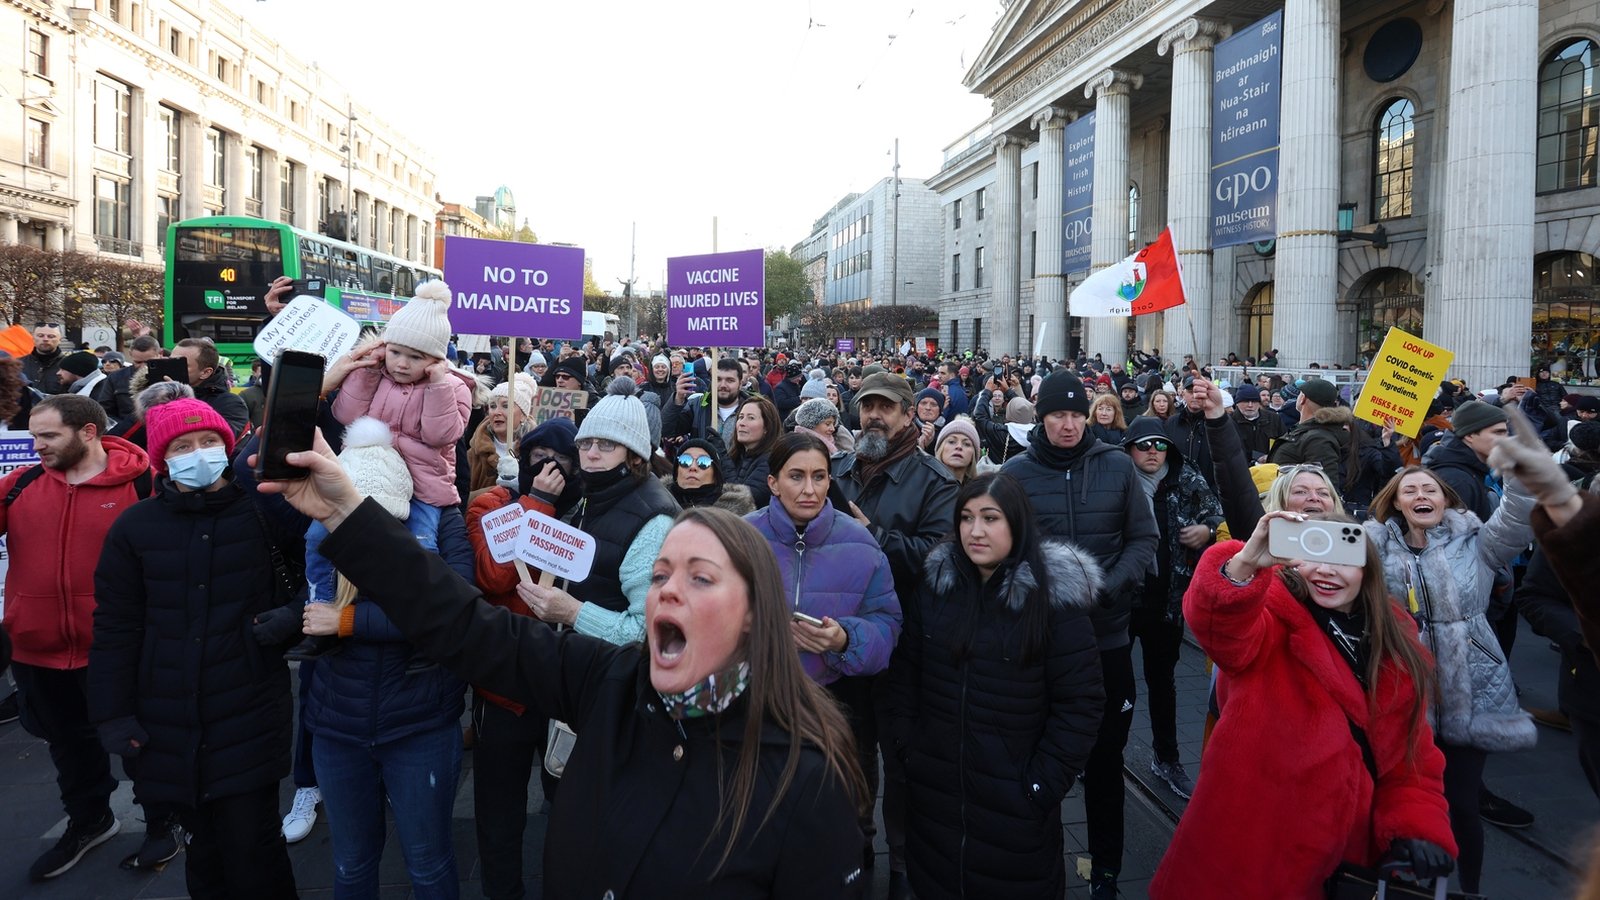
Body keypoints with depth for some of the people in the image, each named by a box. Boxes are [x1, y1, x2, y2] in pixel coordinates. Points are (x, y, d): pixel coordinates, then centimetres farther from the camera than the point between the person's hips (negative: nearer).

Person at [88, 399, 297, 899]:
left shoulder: (262, 513, -5)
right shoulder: (135, 527, 1)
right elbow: (115, 628, 2)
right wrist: (113, 712, 0)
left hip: (249, 715, -2)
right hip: (169, 721, 2)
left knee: (250, 847, -2)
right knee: (204, 844, 14)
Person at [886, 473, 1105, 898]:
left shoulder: (1055, 597, -13)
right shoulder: (935, 584, 0)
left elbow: (1080, 701, -12)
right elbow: (905, 671, 6)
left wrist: (1045, 783, -13)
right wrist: (906, 746, 1)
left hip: (1013, 797, -3)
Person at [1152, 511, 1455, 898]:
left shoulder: (1397, 642, 7)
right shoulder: (1278, 616, -11)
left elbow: (1411, 748, 9)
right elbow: (1225, 628, -35)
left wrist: (1417, 826, -6)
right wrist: (1245, 564, -53)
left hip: (1348, 846, 5)